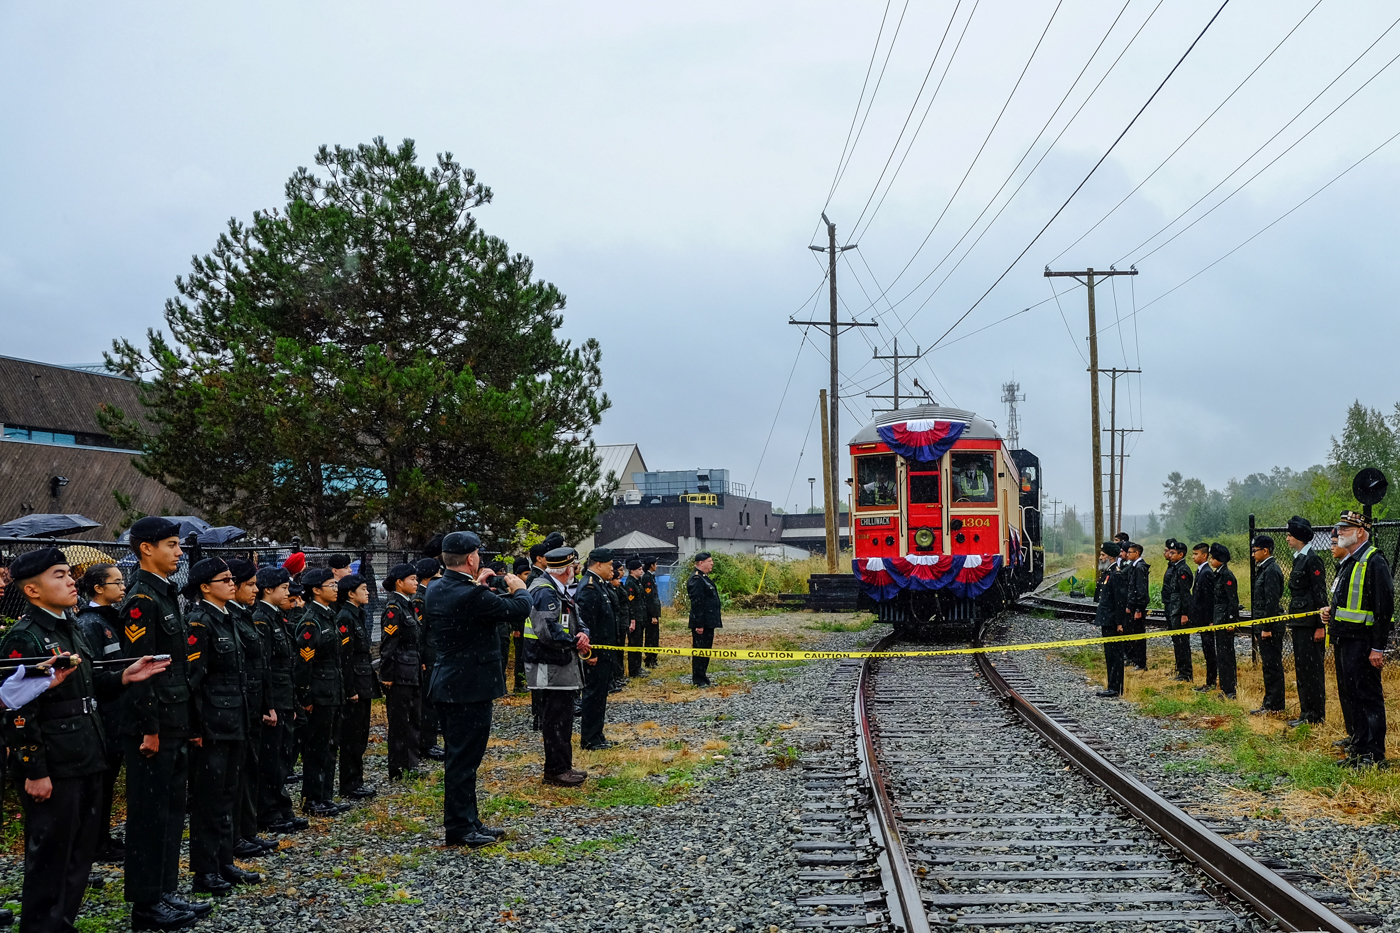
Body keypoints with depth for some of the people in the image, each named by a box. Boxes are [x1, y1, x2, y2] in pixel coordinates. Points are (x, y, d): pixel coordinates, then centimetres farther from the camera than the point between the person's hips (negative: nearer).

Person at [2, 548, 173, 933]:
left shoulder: (72, 629, 14)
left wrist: (123, 677, 3)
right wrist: (34, 771, -19)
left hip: (86, 762, 9)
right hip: (53, 769, -9)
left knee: (82, 848, 16)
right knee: (50, 855, 1)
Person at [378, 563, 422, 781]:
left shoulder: (407, 606, 14)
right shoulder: (393, 608, -15)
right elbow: (387, 645, -17)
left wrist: (420, 664, 17)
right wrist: (386, 677, -18)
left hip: (413, 673, 9)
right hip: (400, 675, -9)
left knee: (413, 719, 13)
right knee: (399, 722, -1)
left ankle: (411, 766, 21)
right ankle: (398, 771, 6)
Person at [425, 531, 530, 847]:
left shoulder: (435, 590, 4)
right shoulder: (472, 596, -23)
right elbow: (520, 608, -17)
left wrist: (477, 584, 16)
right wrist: (519, 589, 3)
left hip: (446, 686, 9)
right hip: (470, 688, -9)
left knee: (460, 758, 16)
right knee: (463, 759, -1)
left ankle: (469, 822, 25)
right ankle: (459, 828, 6)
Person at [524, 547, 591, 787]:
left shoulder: (558, 591, 15)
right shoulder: (544, 593, -18)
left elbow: (576, 621, 16)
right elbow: (548, 632, -27)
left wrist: (583, 634, -6)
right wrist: (576, 643, -15)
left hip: (562, 668, 11)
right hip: (550, 670, -11)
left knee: (562, 719, 15)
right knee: (556, 720, -4)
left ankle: (563, 767, 23)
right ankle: (556, 770, 3)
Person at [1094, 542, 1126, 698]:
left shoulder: (1117, 574, -16)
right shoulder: (1106, 573, 14)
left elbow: (1121, 600, -19)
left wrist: (1119, 623, -20)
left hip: (1113, 622, -10)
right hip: (1106, 621, 10)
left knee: (1115, 654, -5)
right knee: (1109, 654, 14)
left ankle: (1116, 688, -2)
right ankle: (1111, 687, 20)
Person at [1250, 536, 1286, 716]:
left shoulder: (1271, 571, -15)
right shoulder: (1264, 569, 16)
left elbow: (1272, 601, -20)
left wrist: (1267, 627, -20)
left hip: (1271, 627, -10)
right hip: (1264, 626, 10)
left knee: (1272, 666, -5)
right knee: (1268, 665, 14)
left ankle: (1274, 705, -1)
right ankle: (1270, 702, 20)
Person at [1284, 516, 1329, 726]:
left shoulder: (1312, 560, -13)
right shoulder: (1299, 559, 15)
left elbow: (1320, 595, -16)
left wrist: (1320, 626, -18)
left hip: (1309, 624, -10)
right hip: (1299, 624, 10)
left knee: (1312, 668, -4)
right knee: (1301, 668, 12)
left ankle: (1315, 715, 2)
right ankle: (1306, 712, 19)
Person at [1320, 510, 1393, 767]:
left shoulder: (1374, 562, -13)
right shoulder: (1348, 562, 17)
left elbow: (1384, 607, -18)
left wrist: (1378, 648, -20)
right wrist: (1331, 610, 9)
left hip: (1361, 642, -10)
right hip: (1343, 640, 10)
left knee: (1368, 697, -5)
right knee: (1350, 697, 14)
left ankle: (1374, 756, 0)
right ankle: (1358, 750, 22)